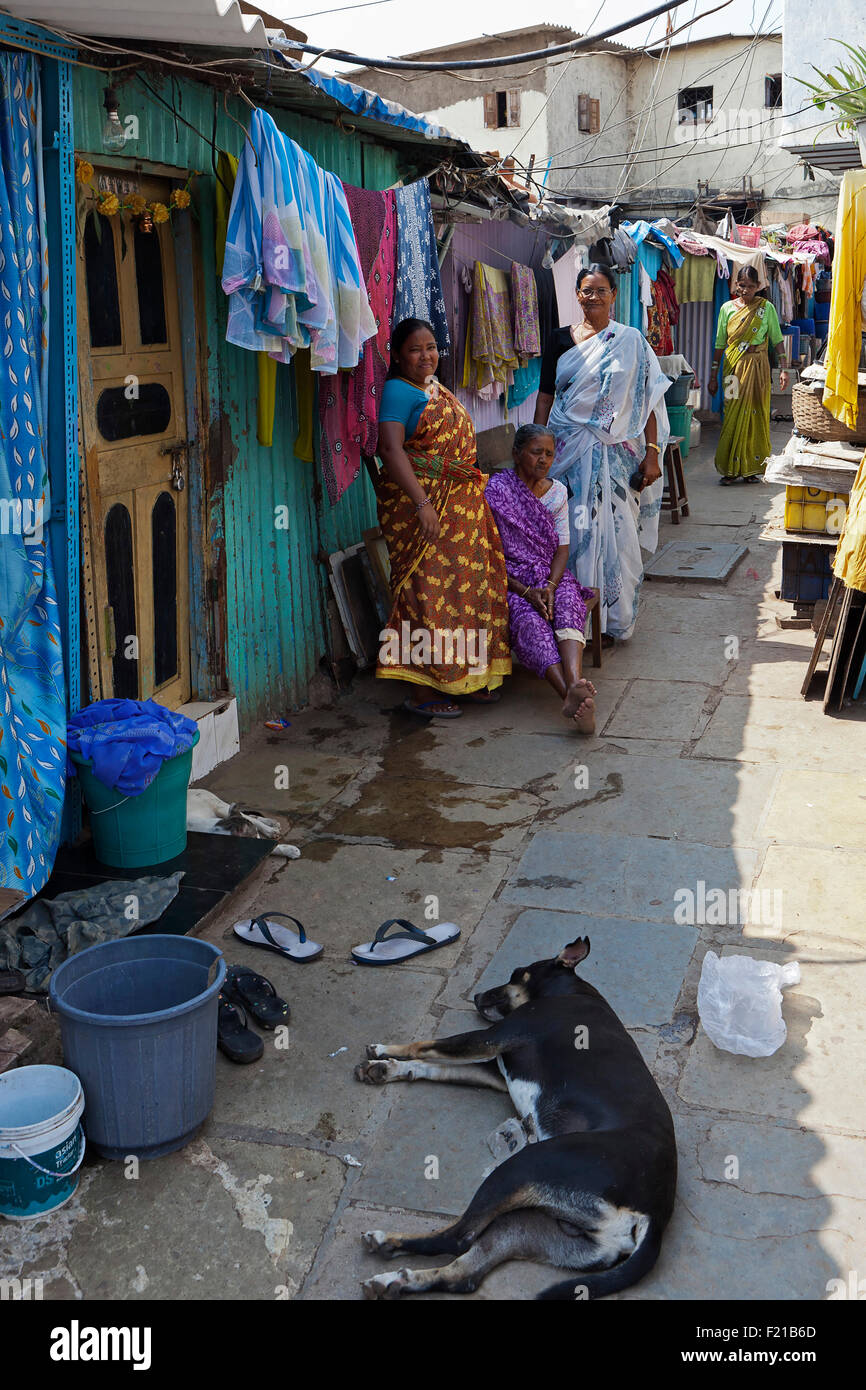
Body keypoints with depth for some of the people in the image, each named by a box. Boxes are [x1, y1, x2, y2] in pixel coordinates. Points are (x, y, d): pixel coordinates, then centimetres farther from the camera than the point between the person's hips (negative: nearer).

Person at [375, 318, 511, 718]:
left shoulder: (437, 388, 18)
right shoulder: (399, 390, -9)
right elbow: (391, 449, -22)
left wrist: (474, 493, 22)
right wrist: (422, 503, -31)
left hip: (460, 502, 9)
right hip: (419, 503, -9)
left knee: (466, 584, 9)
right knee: (429, 590, -9)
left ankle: (464, 677, 19)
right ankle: (420, 690, -4)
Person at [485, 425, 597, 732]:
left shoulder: (557, 492, 10)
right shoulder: (496, 490, -5)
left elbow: (562, 547, 7)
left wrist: (551, 585, -14)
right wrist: (525, 592, -19)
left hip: (551, 575, 4)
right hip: (508, 578, -4)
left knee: (568, 604, -32)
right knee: (529, 620, -35)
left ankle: (574, 683, -57)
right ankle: (571, 695, -57)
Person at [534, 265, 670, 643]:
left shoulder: (631, 341, 5)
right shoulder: (561, 340, 8)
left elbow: (648, 399, 1)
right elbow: (545, 398, 9)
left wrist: (652, 452, -7)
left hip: (616, 452, -1)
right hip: (570, 451, 1)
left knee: (616, 533, -1)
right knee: (574, 531, -1)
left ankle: (614, 619, 11)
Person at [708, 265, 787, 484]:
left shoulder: (766, 308, 3)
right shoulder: (727, 308, 6)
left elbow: (777, 340, 4)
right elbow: (720, 343, 9)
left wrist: (783, 370, -3)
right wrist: (713, 375, 7)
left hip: (757, 366, 0)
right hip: (734, 366, 1)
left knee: (756, 414, 1)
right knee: (733, 415, -4)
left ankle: (751, 469, 8)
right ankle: (732, 468, 2)